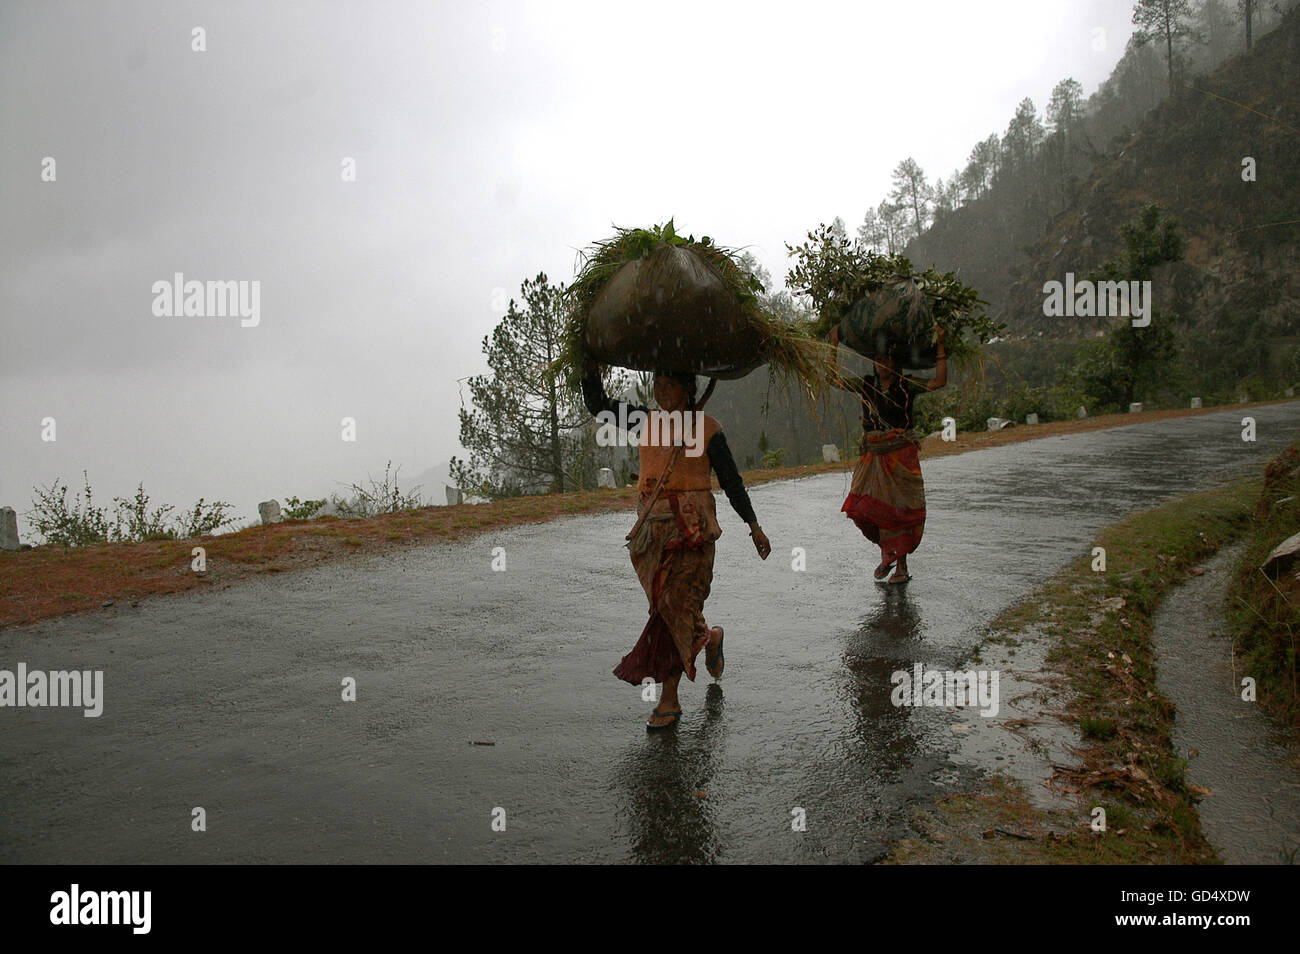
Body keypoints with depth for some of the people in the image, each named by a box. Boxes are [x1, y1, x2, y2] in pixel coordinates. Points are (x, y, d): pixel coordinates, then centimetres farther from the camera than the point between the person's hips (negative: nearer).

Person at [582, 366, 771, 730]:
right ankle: (709, 637, 31)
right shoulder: (646, 421, 13)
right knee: (667, 605, 5)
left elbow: (732, 482, 5)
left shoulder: (706, 428, 2)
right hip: (653, 524, 5)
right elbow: (597, 404, 14)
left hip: (690, 526, -4)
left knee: (676, 605, -9)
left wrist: (754, 526, 3)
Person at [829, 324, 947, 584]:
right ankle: (887, 553, 18)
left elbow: (939, 382, -9)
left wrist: (940, 345, -11)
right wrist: (834, 345, 4)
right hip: (873, 456, 3)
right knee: (863, 509, -6)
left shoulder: (906, 386, 1)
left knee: (900, 509, -1)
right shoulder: (866, 385, 8)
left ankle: (901, 565, 9)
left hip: (902, 454, -2)